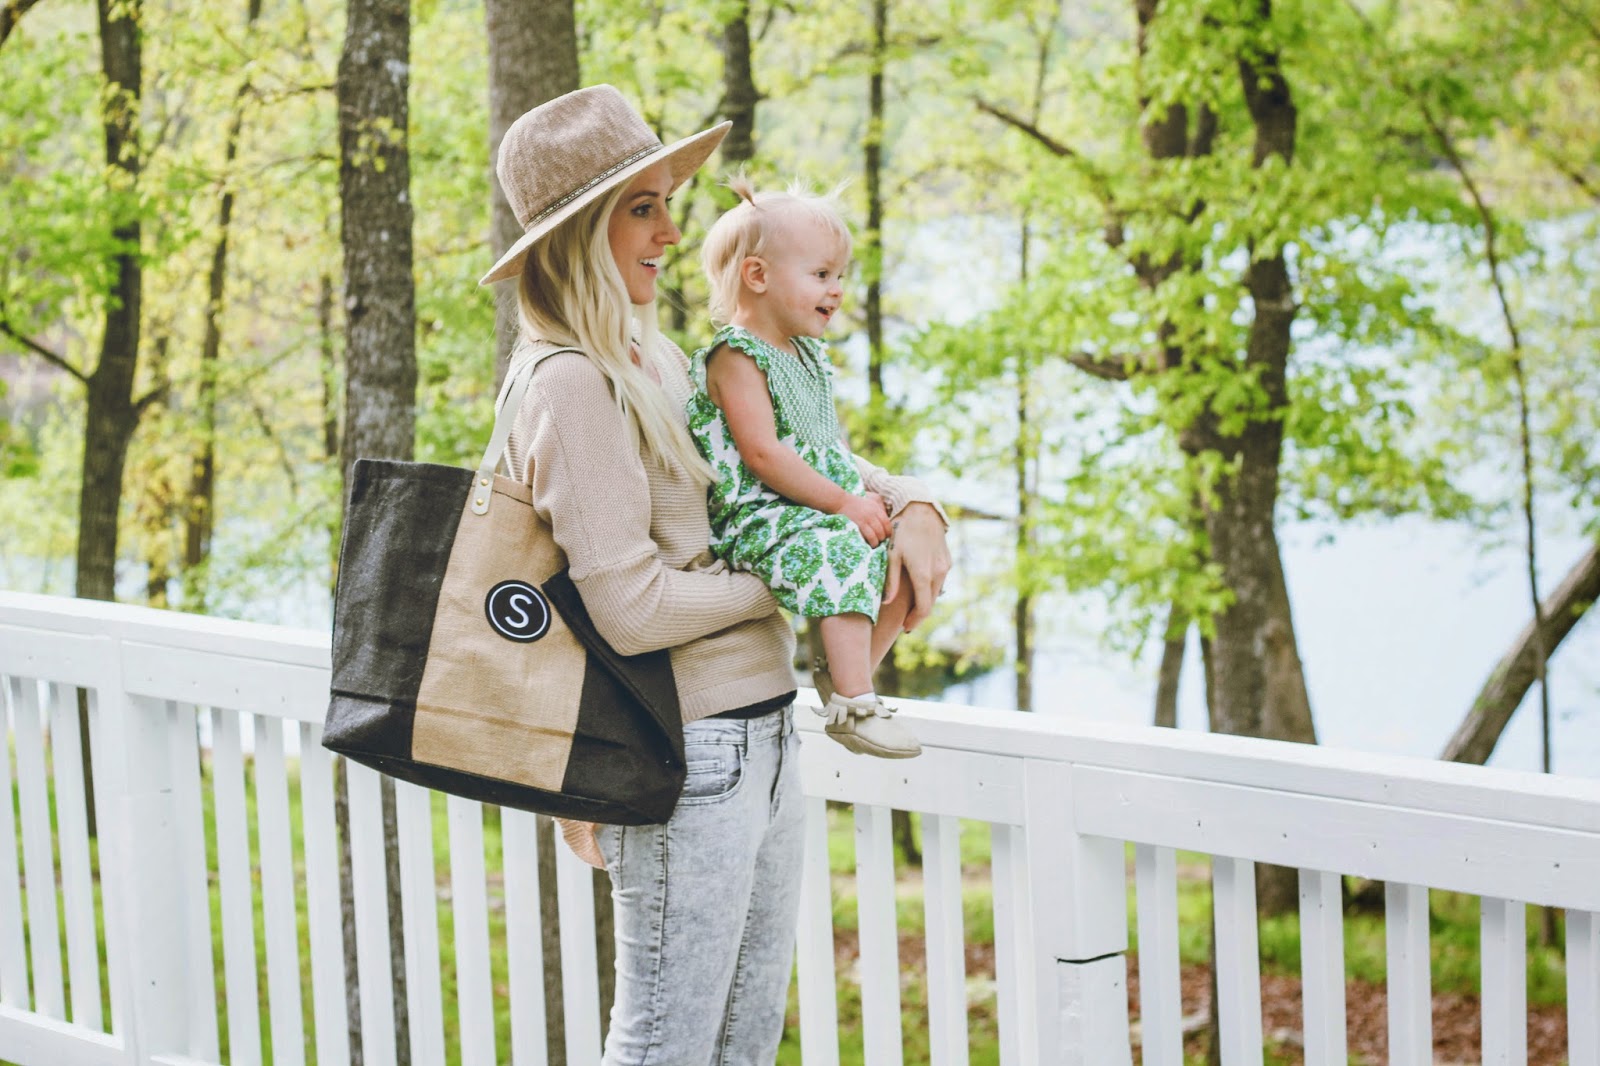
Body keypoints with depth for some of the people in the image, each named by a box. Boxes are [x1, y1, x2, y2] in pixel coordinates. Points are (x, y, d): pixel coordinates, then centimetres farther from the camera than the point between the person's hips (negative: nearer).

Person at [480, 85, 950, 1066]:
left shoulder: (658, 362, 11)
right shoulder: (574, 387, -17)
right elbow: (632, 608, -23)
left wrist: (911, 507, 4)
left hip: (765, 738, 9)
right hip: (688, 760, -9)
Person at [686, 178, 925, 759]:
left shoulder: (808, 356, 18)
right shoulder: (736, 357, -13)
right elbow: (762, 454, -21)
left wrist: (868, 494, 6)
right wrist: (844, 503, -21)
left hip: (826, 508, 10)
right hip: (757, 517, -10)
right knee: (840, 553, -33)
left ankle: (846, 674, 11)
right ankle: (853, 705, -30)